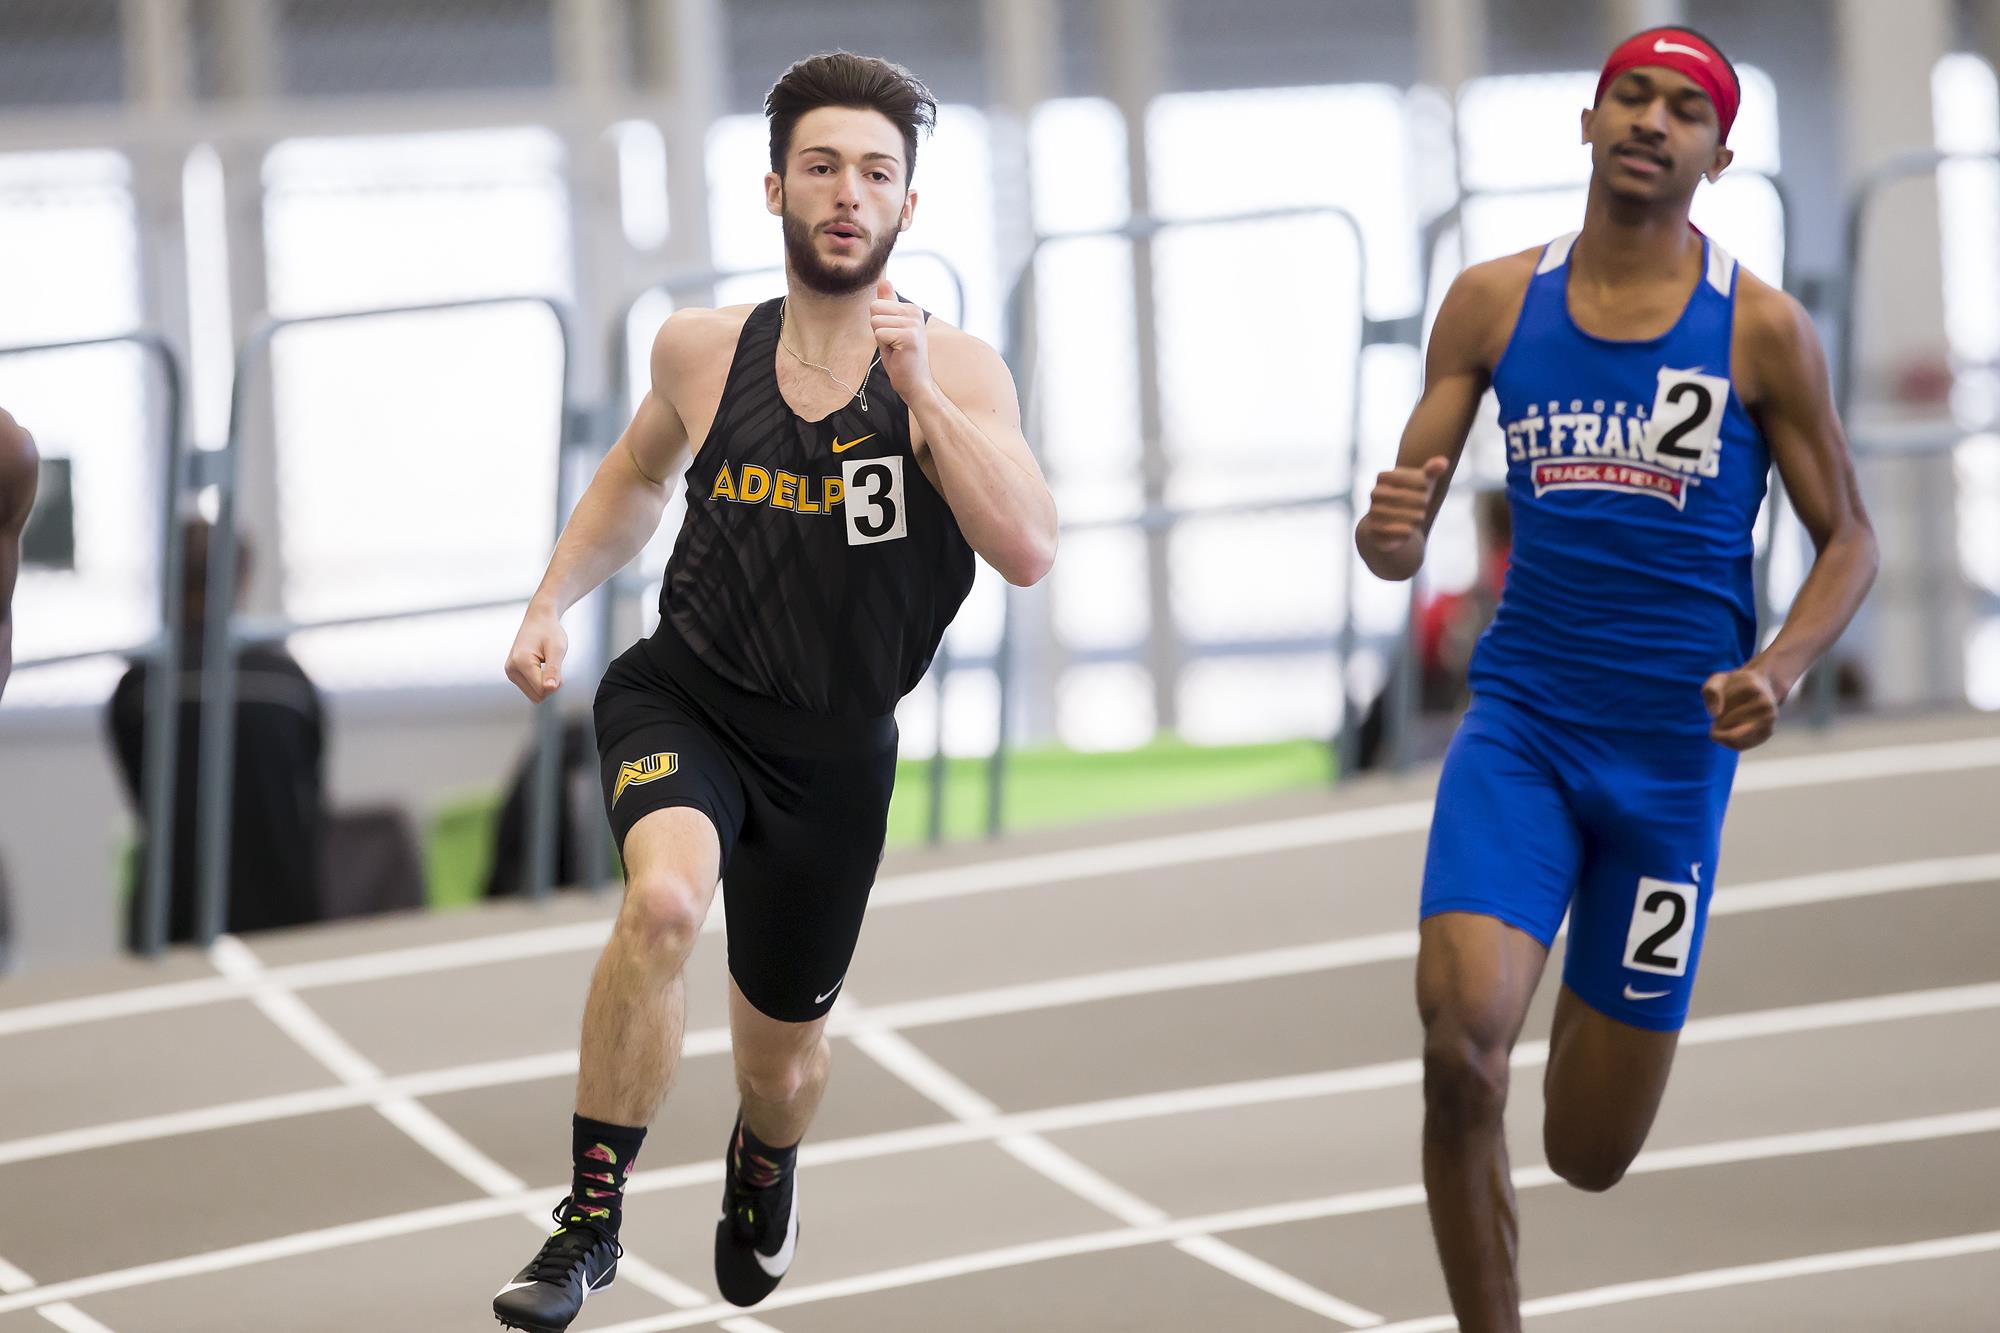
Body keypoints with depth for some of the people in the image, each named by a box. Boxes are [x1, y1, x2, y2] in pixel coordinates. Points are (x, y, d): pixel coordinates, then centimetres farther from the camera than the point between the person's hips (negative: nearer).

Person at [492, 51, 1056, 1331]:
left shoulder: (956, 371, -11)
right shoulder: (702, 352, -3)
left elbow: (1030, 550, -26)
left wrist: (919, 395, -33)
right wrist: (552, 603, 7)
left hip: (834, 753, 1)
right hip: (684, 696, 0)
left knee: (783, 1049, 18)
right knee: (665, 899, -34)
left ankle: (766, 1161, 58)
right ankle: (591, 1221, -20)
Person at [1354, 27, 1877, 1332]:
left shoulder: (1760, 329, -4)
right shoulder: (1493, 304, 2)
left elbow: (1849, 542, 4)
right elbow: (1404, 541, 4)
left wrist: (1780, 668, -15)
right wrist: (1389, 533, -21)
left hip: (1674, 749, -1)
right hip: (1521, 724, 1)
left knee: (1590, 1154, 6)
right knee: (1460, 1038, -26)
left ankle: (1599, 1023, 45)